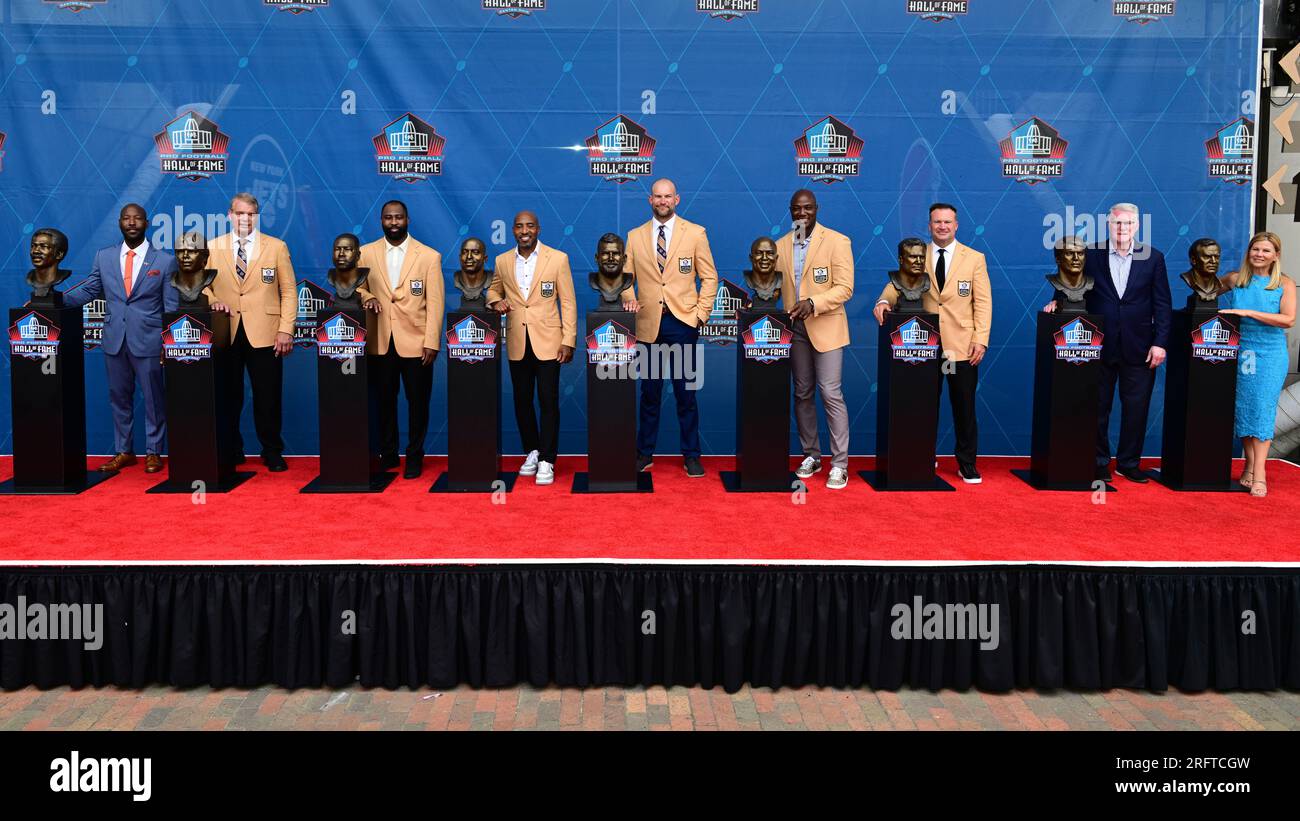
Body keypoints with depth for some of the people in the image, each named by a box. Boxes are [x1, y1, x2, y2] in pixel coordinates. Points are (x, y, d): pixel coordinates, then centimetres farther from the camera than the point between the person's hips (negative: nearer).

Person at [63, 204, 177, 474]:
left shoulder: (165, 260, 0)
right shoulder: (104, 256, 9)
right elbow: (88, 290, 9)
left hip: (148, 341, -3)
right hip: (114, 340, 3)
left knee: (153, 398, 4)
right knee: (119, 397, 11)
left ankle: (153, 452, 15)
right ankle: (123, 451, 21)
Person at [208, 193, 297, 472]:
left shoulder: (276, 247, 7)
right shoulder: (213, 247, 10)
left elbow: (289, 290, 4)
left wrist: (286, 329, -5)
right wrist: (212, 303, -8)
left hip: (264, 334, -1)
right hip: (225, 334, 1)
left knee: (268, 397, 1)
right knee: (228, 397, 5)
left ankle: (272, 452, 13)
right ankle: (231, 452, 17)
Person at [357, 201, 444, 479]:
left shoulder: (429, 256, -1)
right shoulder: (366, 253, 6)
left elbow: (435, 302, -3)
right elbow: (357, 286, 17)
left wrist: (432, 342, -9)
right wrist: (368, 297, -7)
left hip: (415, 342, -2)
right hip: (380, 342, 2)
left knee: (417, 401, 3)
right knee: (384, 399, 9)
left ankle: (414, 456, 16)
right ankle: (387, 454, 22)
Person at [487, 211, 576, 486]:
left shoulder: (558, 258, -2)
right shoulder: (502, 261, 6)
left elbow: (568, 302, -1)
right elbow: (493, 290, 23)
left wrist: (568, 341, -7)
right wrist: (495, 301, -2)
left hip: (547, 342, -3)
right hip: (517, 343, 3)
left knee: (548, 401, -3)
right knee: (522, 401, 10)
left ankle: (546, 461, 4)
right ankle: (531, 451, 26)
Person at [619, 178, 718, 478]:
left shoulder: (695, 233, 4)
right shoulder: (634, 236, 8)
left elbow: (709, 277, 5)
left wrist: (700, 314, -4)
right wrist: (629, 298, -8)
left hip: (683, 322, -2)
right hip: (648, 324, 2)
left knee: (686, 393, 2)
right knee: (649, 392, 9)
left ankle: (691, 455, 11)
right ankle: (645, 453, 18)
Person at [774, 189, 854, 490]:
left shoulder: (837, 241, -5)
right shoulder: (781, 245, 8)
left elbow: (844, 288, -11)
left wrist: (813, 304, -24)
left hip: (826, 327, -4)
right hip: (794, 327, 5)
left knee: (830, 393, -8)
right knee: (802, 393, 10)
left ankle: (839, 464, -3)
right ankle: (811, 455, 22)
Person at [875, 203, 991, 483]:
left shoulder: (974, 258, 5)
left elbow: (983, 302, 1)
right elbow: (897, 284, 2)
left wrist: (980, 340, -8)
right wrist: (884, 301, -22)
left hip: (962, 345, -1)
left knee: (964, 407, 4)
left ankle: (967, 465, 15)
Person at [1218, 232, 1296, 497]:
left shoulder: (1285, 284, -1)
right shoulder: (1235, 280, 5)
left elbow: (1288, 319, -13)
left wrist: (1249, 312, -19)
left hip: (1270, 355, -2)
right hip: (1240, 352, 2)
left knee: (1263, 408, -6)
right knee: (1243, 408, 3)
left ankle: (1259, 472, -7)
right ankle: (1249, 466, 12)